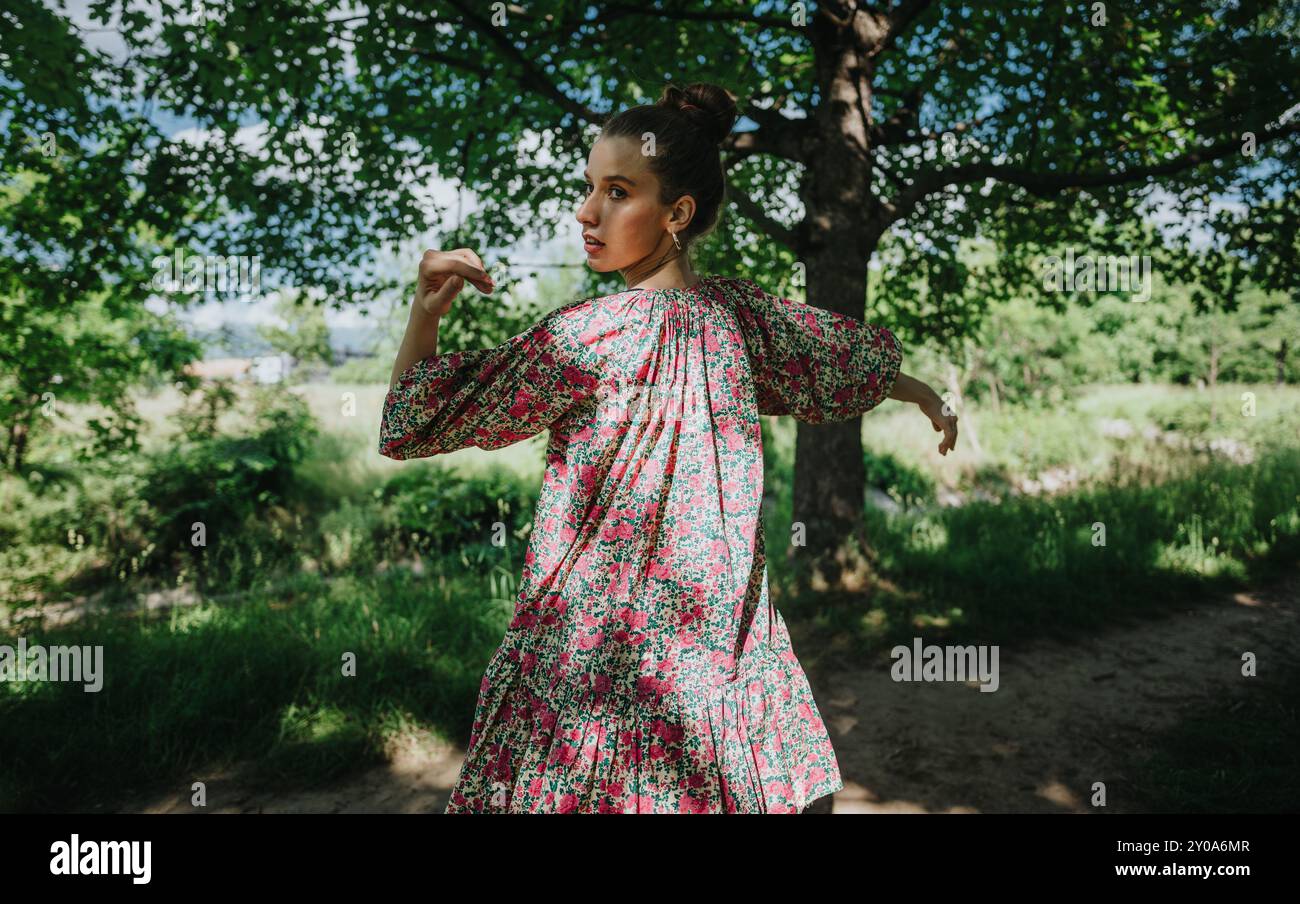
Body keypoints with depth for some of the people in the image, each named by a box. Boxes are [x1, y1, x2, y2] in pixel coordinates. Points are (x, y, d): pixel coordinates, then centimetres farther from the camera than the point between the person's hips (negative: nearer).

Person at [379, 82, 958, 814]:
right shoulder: (743, 312, -1)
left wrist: (425, 310, -16)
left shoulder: (588, 337, -18)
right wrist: (929, 398, 37)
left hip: (595, 655, -6)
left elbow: (411, 426, -10)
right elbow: (855, 359, 19)